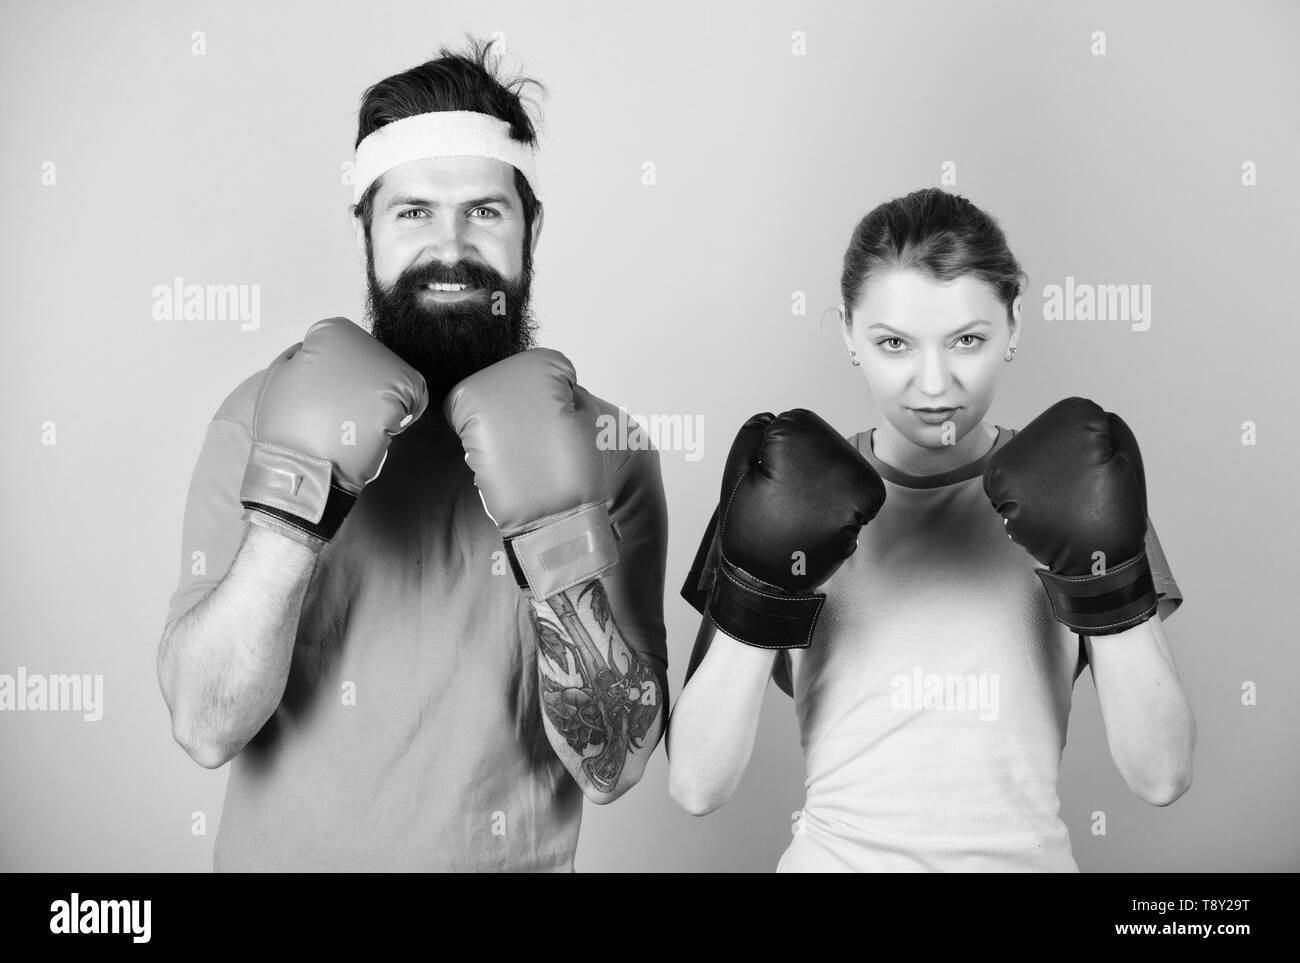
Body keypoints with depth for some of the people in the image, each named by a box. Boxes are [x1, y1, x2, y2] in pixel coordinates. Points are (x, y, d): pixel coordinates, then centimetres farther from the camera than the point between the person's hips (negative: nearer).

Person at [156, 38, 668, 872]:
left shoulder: (604, 449, -11)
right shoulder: (265, 415, -11)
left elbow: (612, 765, -16)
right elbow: (207, 728, -17)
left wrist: (559, 535, -30)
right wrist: (293, 495, -29)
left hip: (513, 854, 0)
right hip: (279, 849, 0)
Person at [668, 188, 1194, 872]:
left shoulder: (1076, 490, -5)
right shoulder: (788, 499, -6)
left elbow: (1162, 780, -10)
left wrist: (1107, 574, -21)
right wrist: (759, 586, -23)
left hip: (1023, 854, 1)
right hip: (834, 855, 0)